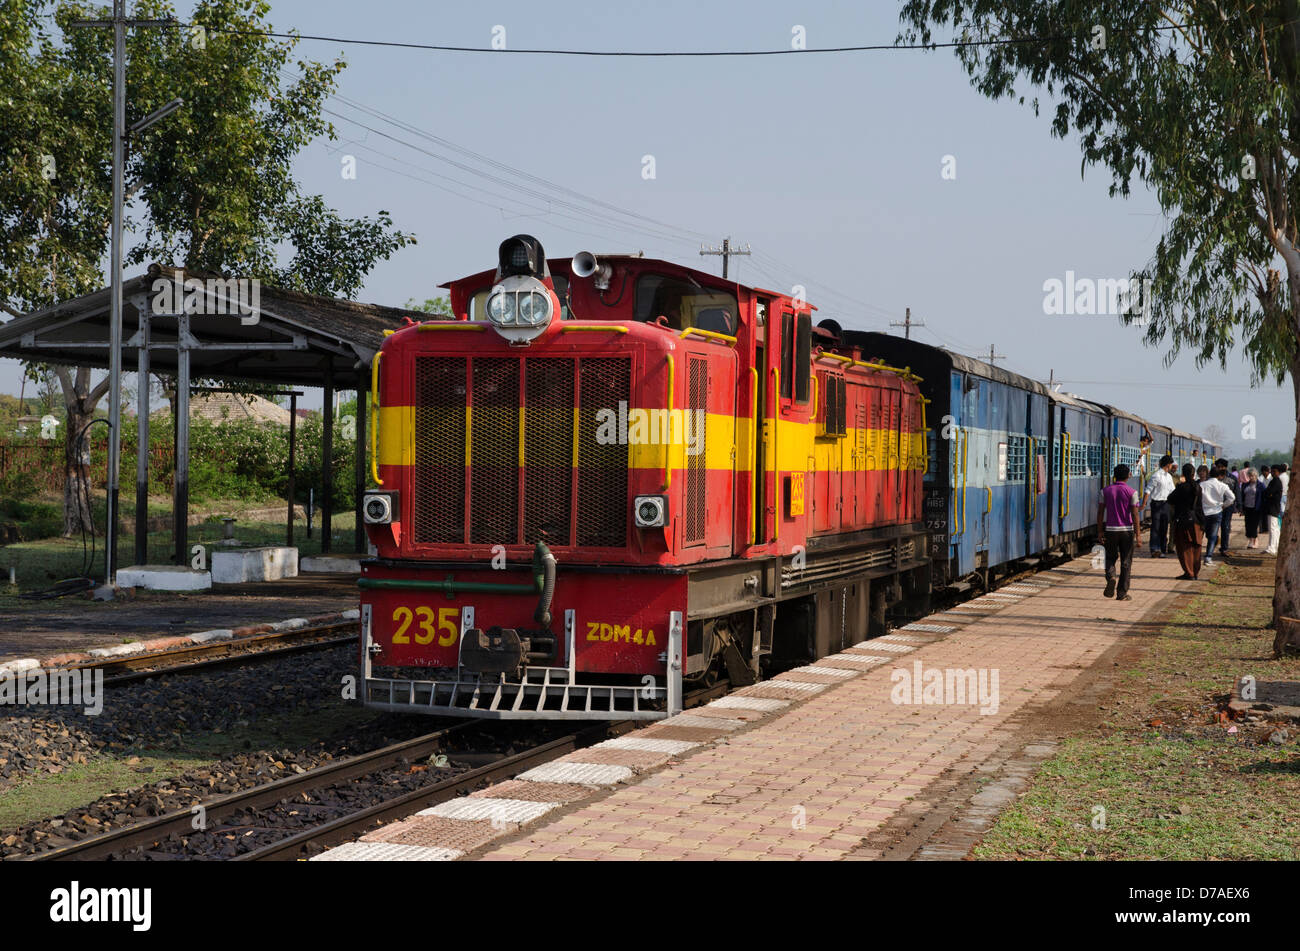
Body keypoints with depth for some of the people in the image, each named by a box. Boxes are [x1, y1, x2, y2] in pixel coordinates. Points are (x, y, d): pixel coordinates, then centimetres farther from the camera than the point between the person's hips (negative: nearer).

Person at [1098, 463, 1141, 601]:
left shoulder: (1106, 491, 0)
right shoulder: (1131, 492, -7)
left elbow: (1100, 512, 1)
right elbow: (1135, 514, -10)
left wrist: (1100, 530, 10)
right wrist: (1138, 536, -9)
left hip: (1110, 529, 2)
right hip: (1127, 530, -2)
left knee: (1111, 557, 18)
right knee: (1126, 562, 6)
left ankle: (1110, 577, -12)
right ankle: (1122, 593, 5)